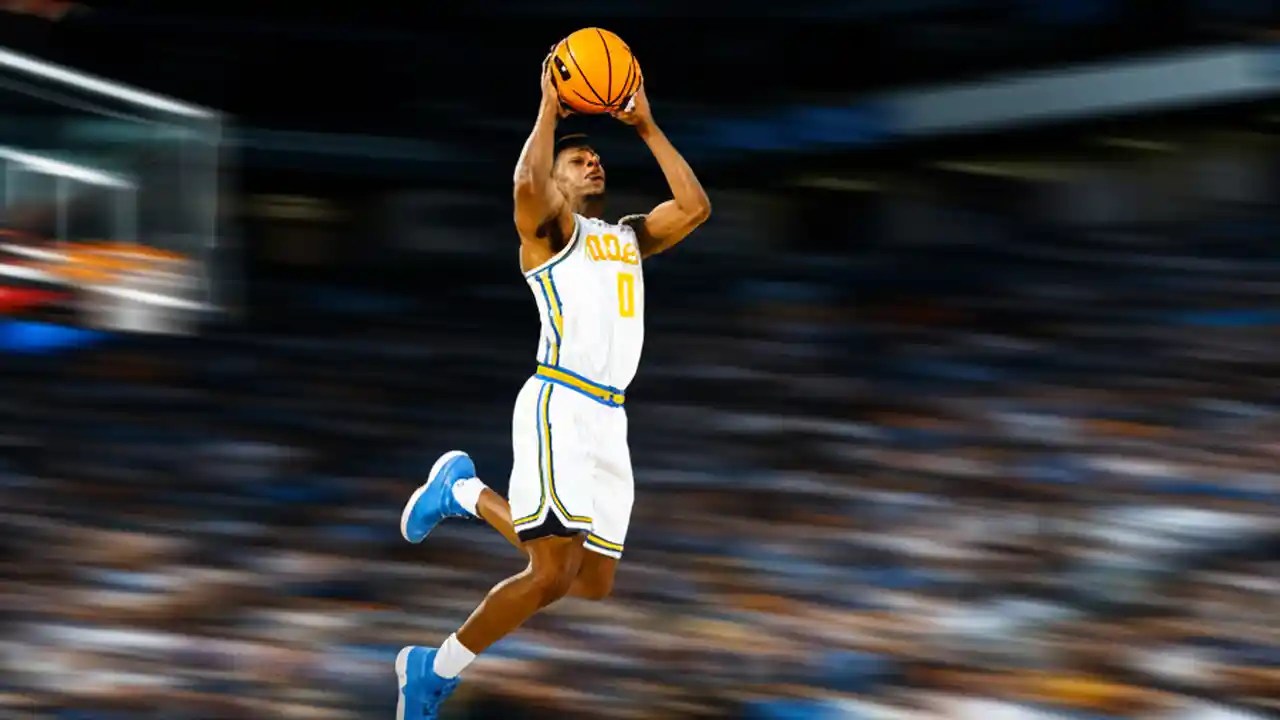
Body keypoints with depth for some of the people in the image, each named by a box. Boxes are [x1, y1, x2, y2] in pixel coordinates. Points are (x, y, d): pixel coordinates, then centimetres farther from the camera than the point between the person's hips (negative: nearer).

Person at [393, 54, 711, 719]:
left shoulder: (628, 238, 24)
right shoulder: (550, 229, 3)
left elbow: (694, 207, 15)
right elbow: (527, 181, -19)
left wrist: (647, 129, 16)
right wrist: (550, 107, -7)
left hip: (610, 418, 8)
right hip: (558, 406, -8)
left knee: (593, 584, 7)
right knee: (553, 574, -17)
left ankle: (468, 494, 26)